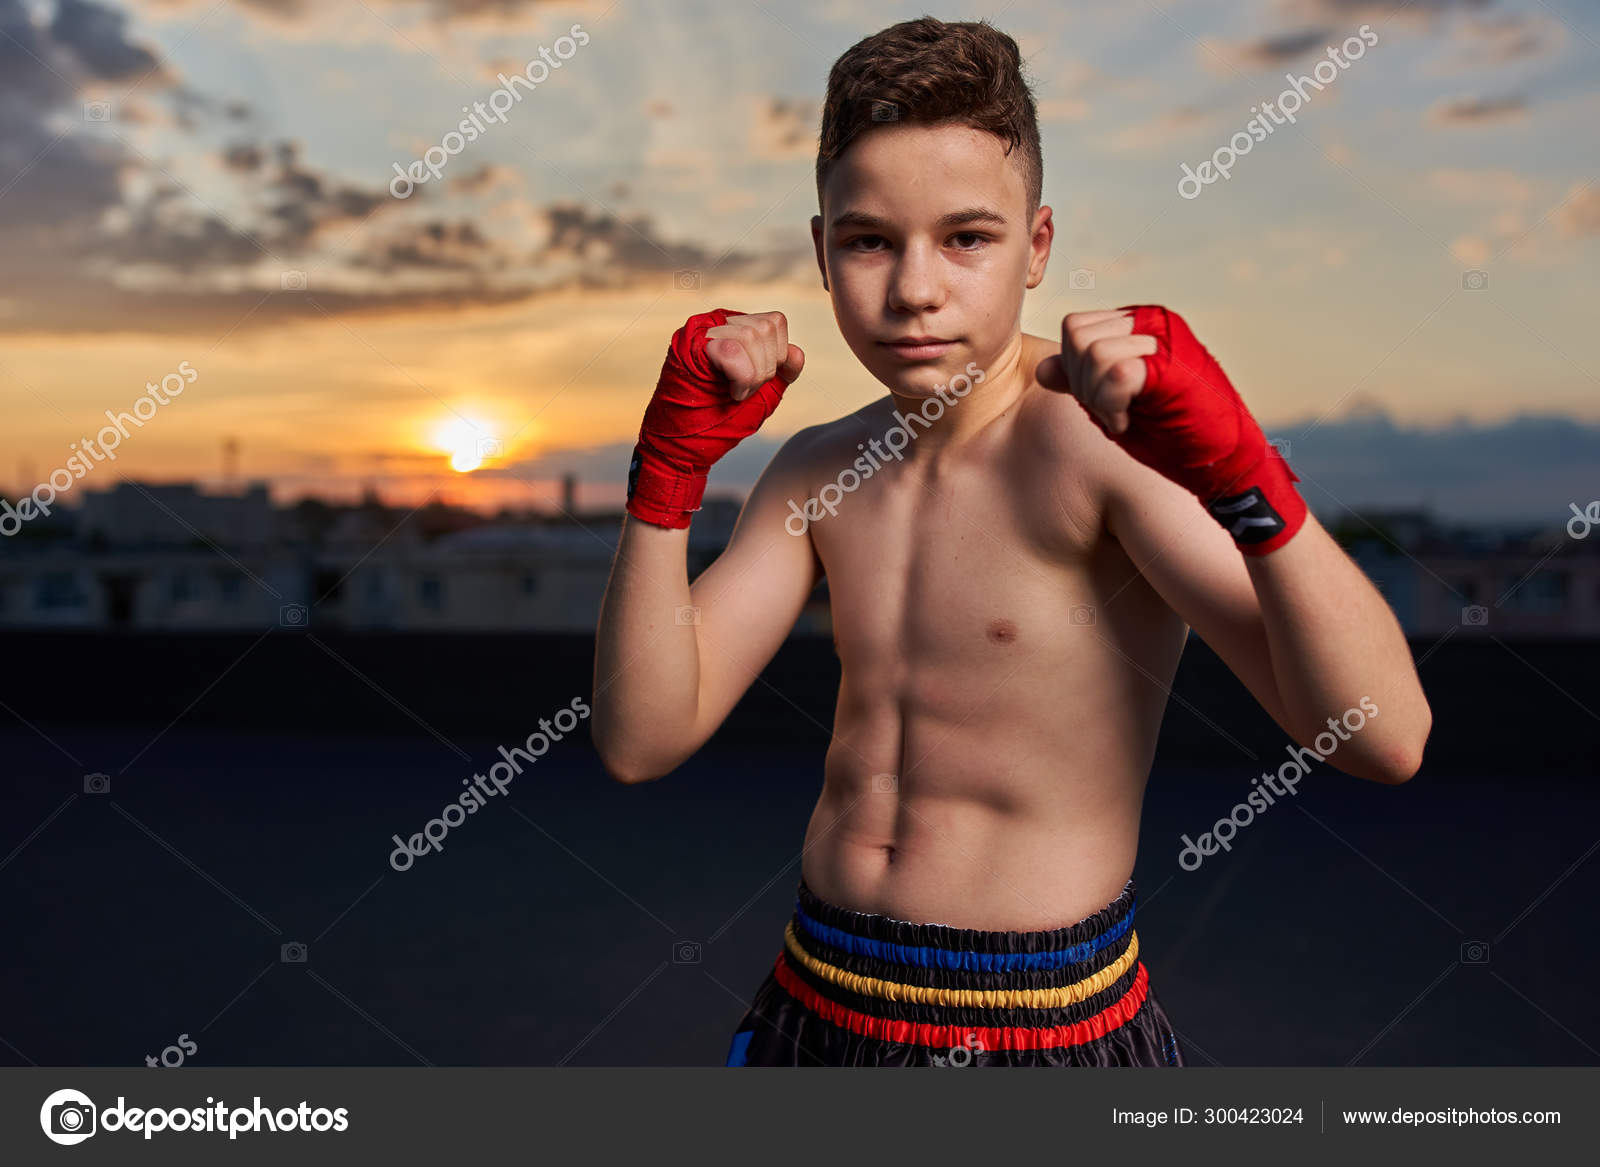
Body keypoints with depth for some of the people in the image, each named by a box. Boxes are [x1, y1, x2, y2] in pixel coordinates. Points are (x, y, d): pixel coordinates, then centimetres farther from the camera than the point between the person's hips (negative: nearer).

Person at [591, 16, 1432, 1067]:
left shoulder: (1105, 433, -17)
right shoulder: (817, 472, 1)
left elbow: (1385, 741, -23)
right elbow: (643, 740, -5)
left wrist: (1244, 473, -37)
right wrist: (670, 468, -13)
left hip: (1048, 1021, -5)